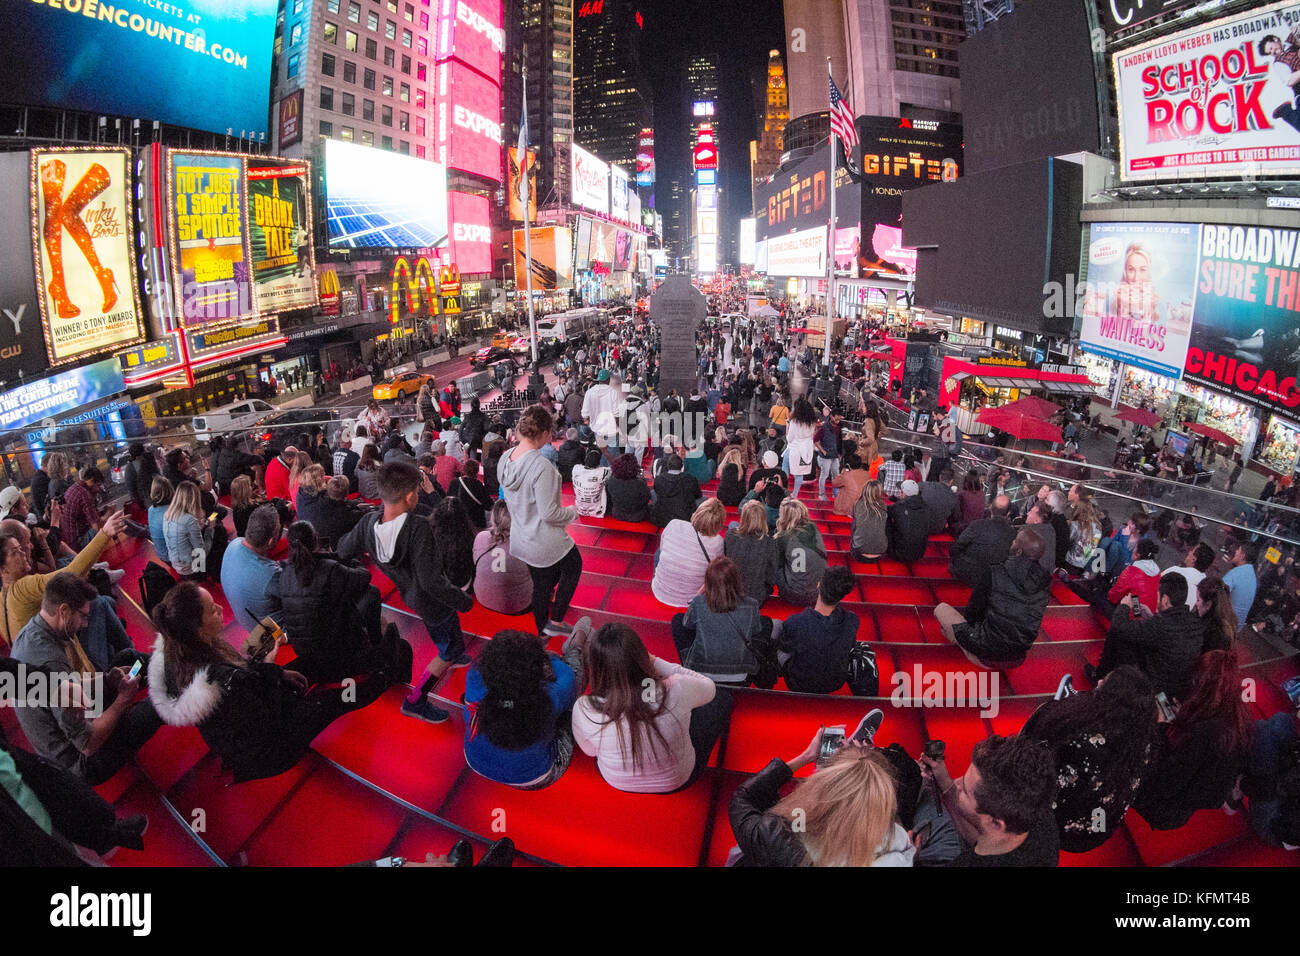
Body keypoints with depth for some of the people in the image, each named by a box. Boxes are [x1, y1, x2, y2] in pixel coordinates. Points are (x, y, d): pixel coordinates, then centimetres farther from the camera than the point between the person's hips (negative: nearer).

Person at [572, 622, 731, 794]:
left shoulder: (583, 710, -31)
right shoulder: (677, 691, -35)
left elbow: (590, 750, -8)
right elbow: (709, 687, -10)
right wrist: (656, 662, -11)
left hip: (616, 783, 2)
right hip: (678, 781, -1)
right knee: (722, 697, 19)